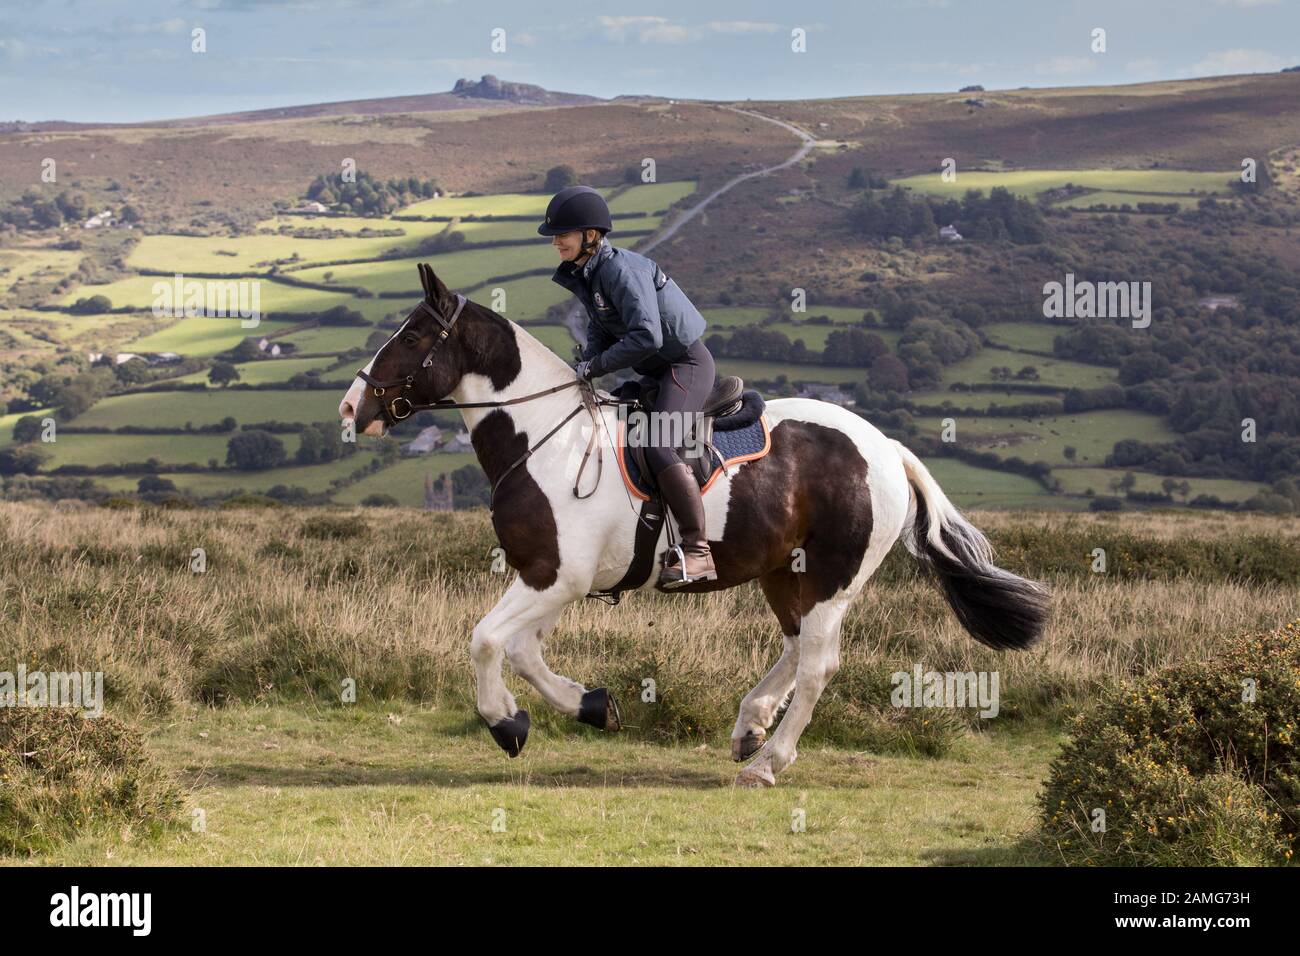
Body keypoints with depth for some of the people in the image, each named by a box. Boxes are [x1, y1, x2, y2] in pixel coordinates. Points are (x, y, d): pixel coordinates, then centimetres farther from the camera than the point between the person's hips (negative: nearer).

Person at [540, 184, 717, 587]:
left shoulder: (622, 271, -24)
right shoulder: (583, 274, 6)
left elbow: (647, 336, -32)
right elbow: (600, 329, 13)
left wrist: (595, 366, -26)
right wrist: (586, 366, -6)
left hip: (686, 362, -11)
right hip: (656, 371, 11)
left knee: (659, 446, -28)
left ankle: (697, 552, -27)